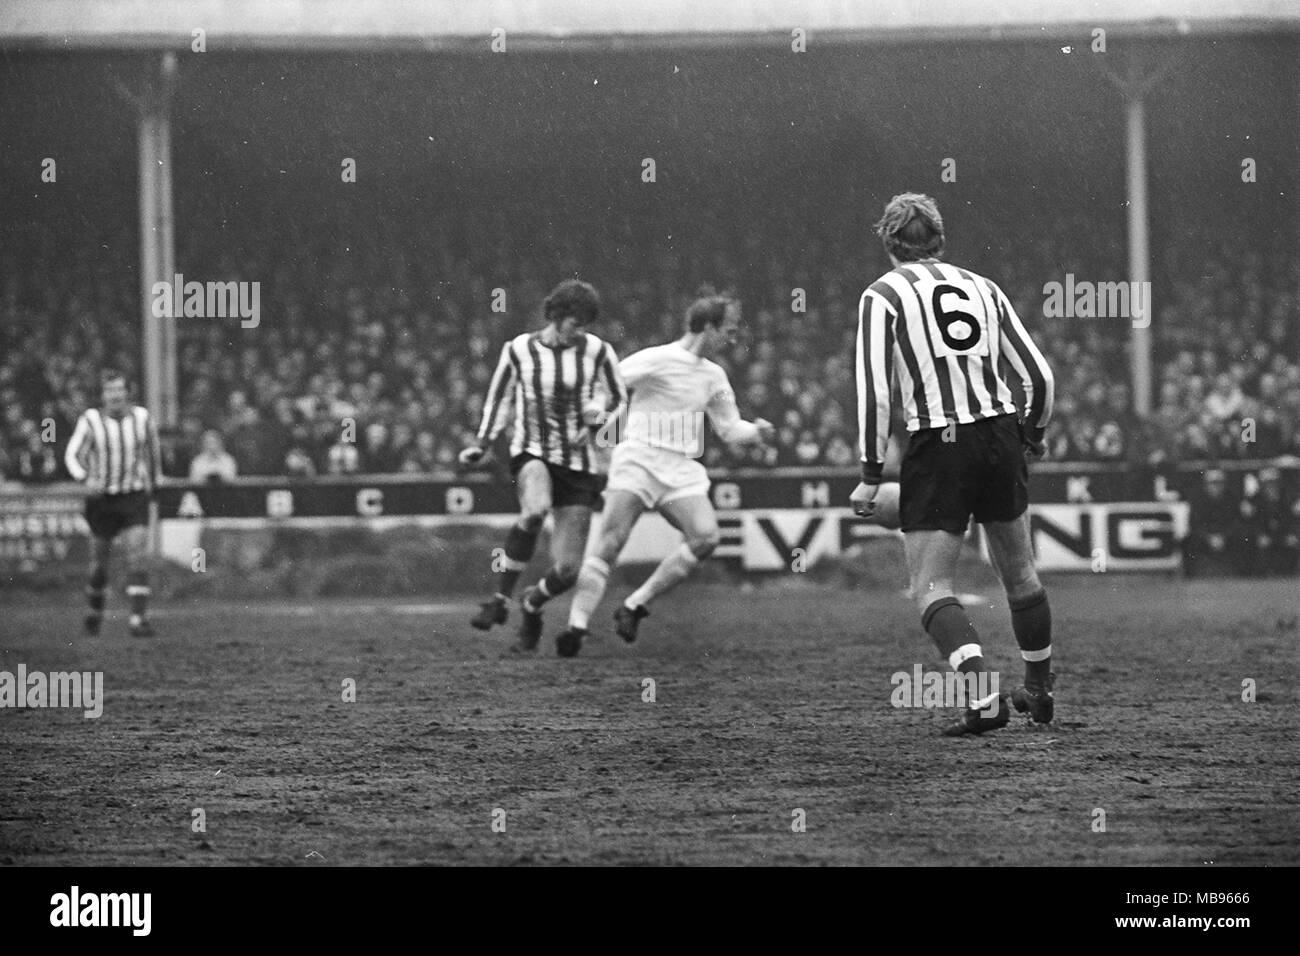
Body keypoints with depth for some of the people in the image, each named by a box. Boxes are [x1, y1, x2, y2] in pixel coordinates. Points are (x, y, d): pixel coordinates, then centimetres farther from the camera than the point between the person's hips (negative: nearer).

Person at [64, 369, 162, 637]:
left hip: (135, 497, 0)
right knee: (99, 561, 10)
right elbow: (72, 456, -6)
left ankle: (138, 620, -19)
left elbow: (152, 449, 15)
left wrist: (152, 482, 27)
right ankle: (95, 610, 37)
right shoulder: (90, 421, -8)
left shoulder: (141, 417, -3)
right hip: (102, 498, 0)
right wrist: (86, 479, -25)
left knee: (137, 558, -15)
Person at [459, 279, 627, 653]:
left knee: (567, 569, -5)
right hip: (531, 452, -2)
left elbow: (620, 400, 11)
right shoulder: (518, 350, -2)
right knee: (536, 510, -38)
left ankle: (532, 605, 31)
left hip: (578, 462, 2)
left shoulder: (597, 351, -1)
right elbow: (498, 399, 11)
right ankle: (500, 599, -22)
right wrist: (480, 446, 2)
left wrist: (596, 415, -8)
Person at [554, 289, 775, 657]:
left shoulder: (714, 377, 18)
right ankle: (577, 624, -18)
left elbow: (729, 428, 23)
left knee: (705, 536, -16)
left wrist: (756, 432, 6)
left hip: (681, 471, 6)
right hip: (639, 458, -6)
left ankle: (635, 606, -8)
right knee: (611, 542, -16)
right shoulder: (659, 360, -5)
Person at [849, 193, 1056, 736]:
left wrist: (870, 477, -5)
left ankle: (984, 697, -20)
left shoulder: (882, 296, 0)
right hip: (1000, 436, 5)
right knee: (1018, 572, 22)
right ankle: (1039, 691, 35)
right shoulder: (981, 287, 12)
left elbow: (873, 392, -10)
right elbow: (1039, 376, 10)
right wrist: (1032, 437, 27)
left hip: (938, 446, -5)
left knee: (930, 588, -2)